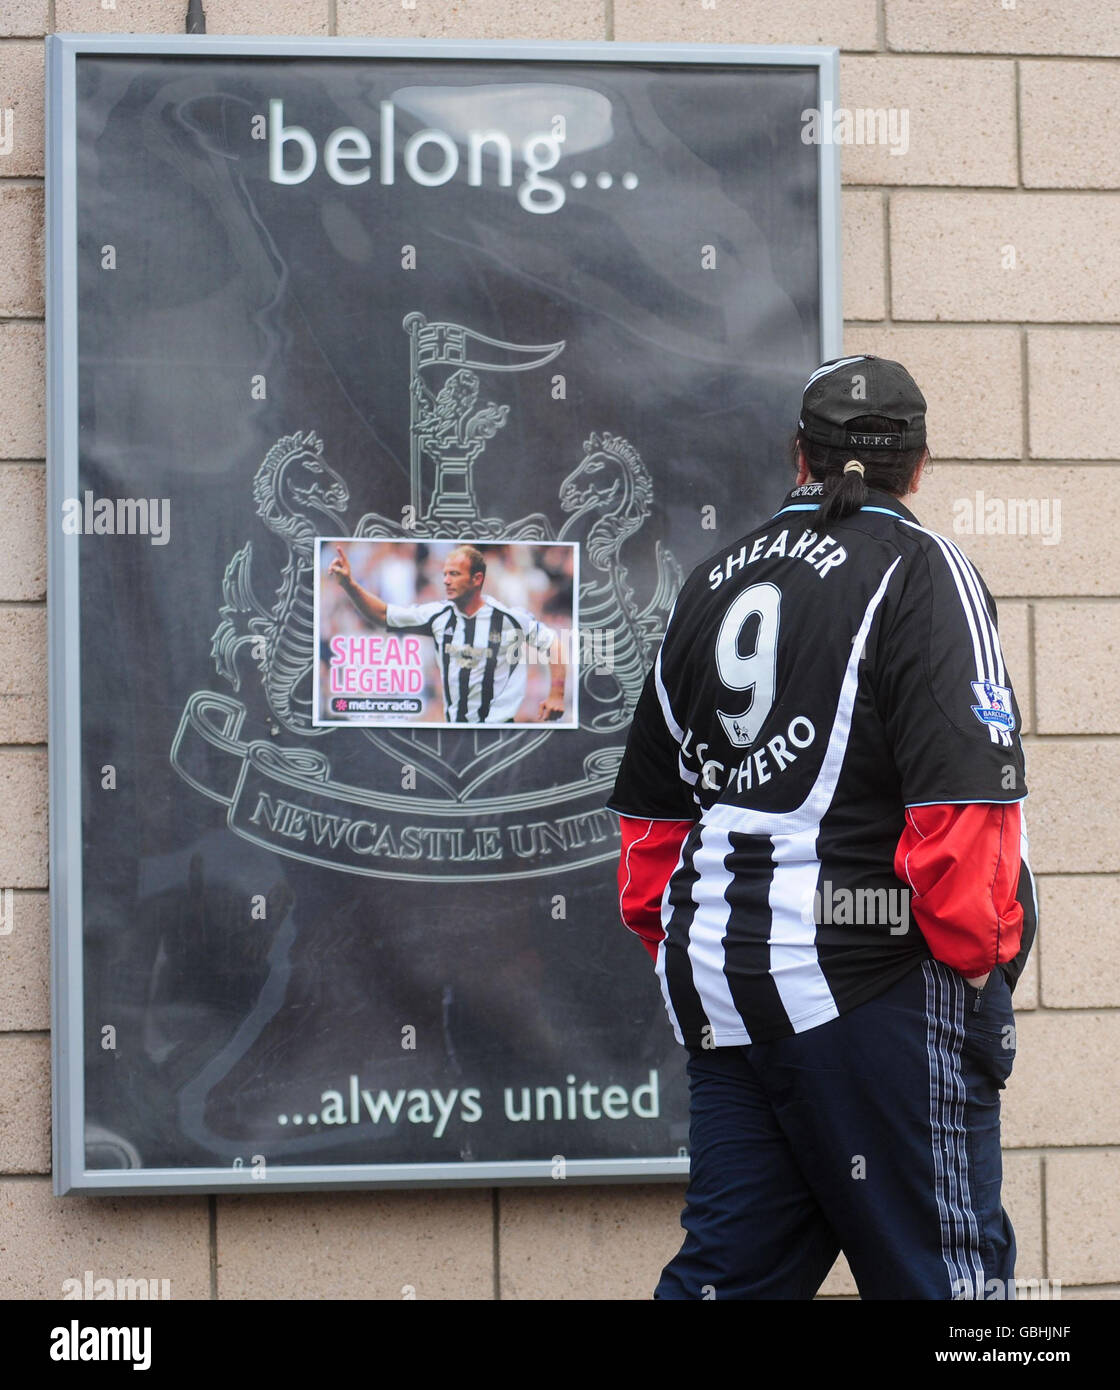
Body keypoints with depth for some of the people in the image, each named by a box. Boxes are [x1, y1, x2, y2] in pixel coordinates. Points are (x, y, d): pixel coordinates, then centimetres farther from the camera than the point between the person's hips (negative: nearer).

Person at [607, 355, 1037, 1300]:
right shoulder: (919, 569, -5)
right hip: (869, 975, -7)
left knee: (729, 1268, 9)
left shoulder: (715, 582, 16)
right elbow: (964, 792, -15)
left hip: (721, 983, 7)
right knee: (946, 1268, -1)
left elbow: (651, 808, 19)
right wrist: (979, 963, -6)